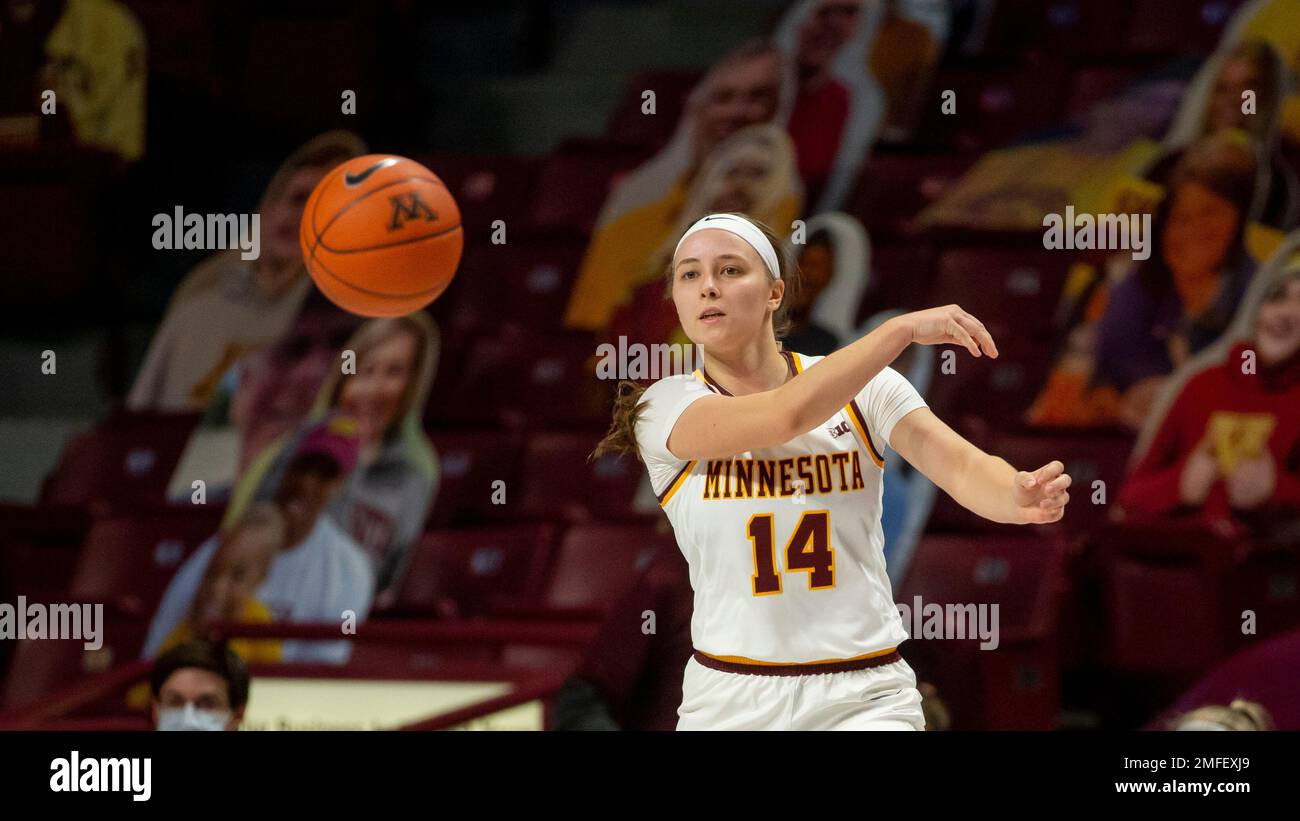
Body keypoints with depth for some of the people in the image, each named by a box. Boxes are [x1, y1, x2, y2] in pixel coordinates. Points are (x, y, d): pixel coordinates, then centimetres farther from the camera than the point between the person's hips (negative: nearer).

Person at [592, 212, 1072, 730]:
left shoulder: (865, 390, 1)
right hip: (730, 703, 0)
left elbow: (961, 466, -14)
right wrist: (906, 328, -22)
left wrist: (1021, 496, -36)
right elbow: (786, 416, -22)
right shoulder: (663, 410, -4)